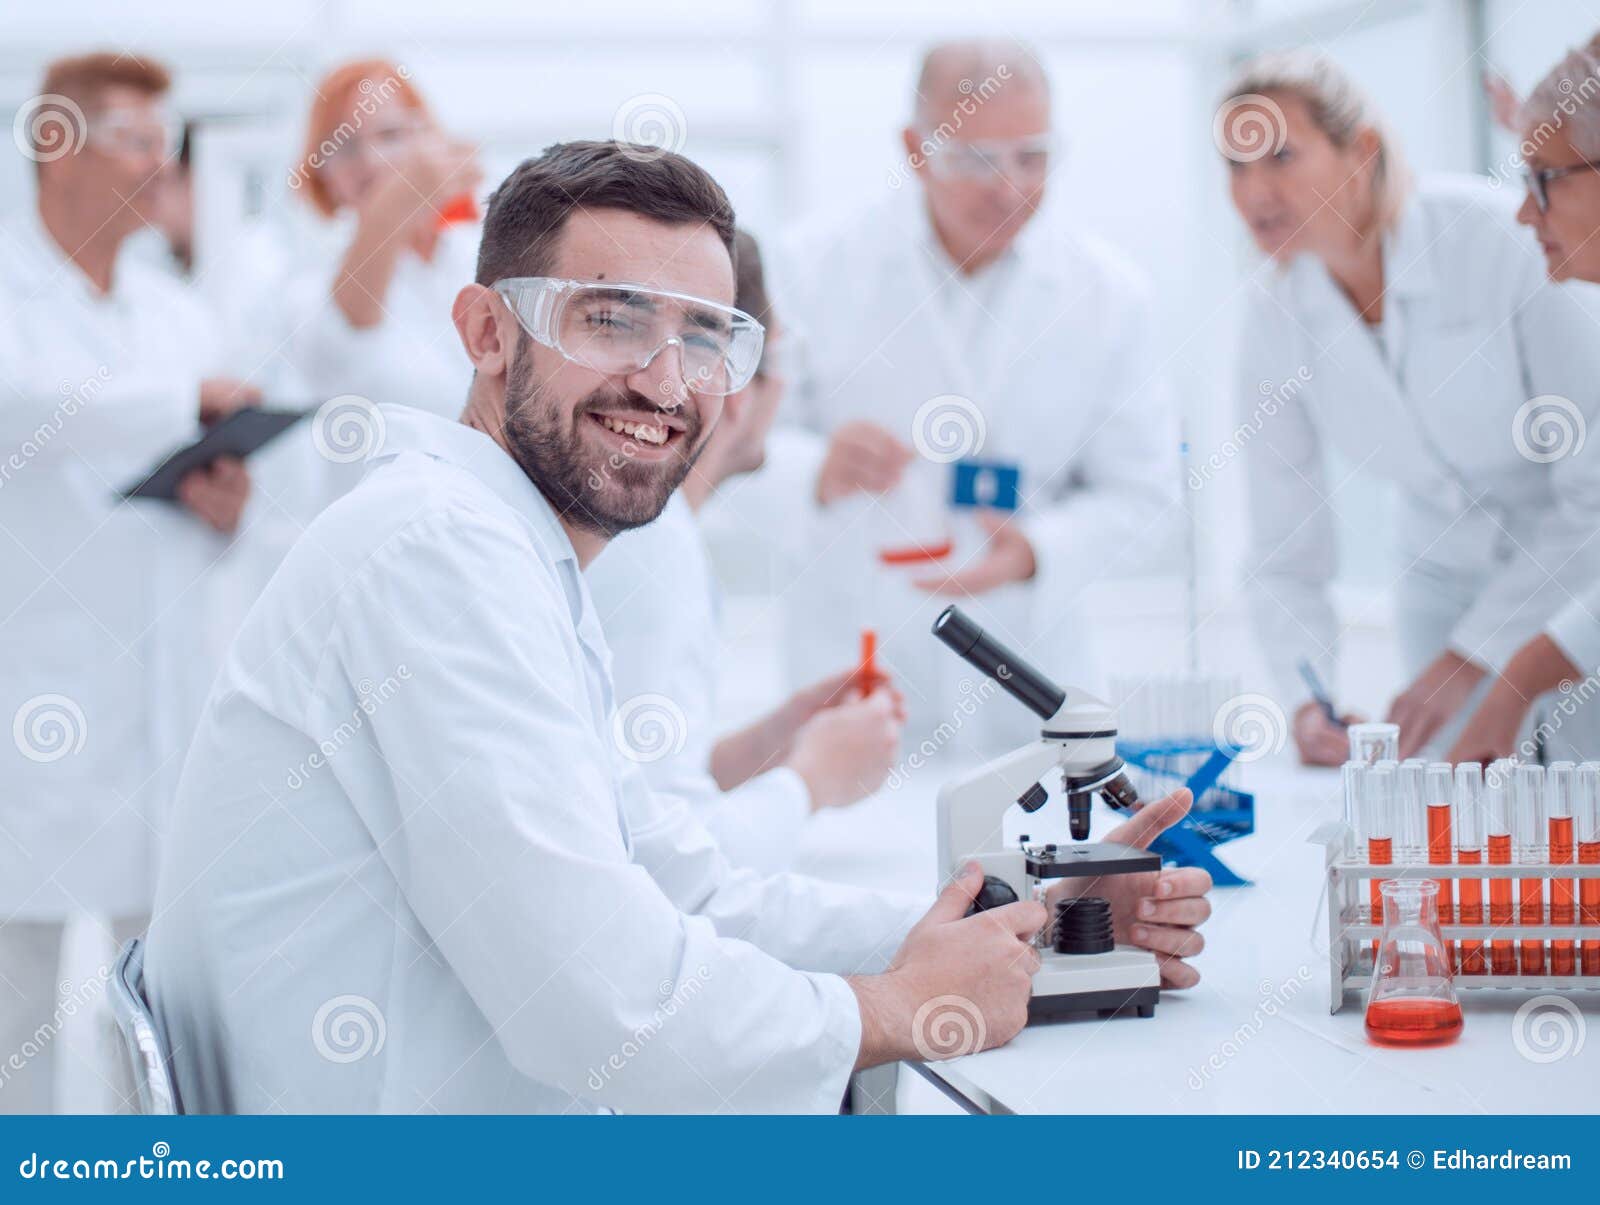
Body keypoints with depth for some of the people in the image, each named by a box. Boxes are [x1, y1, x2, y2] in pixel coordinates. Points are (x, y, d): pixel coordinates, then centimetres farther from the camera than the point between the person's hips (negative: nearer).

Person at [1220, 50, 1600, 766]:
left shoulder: (1501, 237, -24)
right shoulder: (1274, 309, -9)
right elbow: (1284, 555, -4)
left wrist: (1472, 656, -24)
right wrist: (1306, 701, -20)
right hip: (1445, 583, 4)